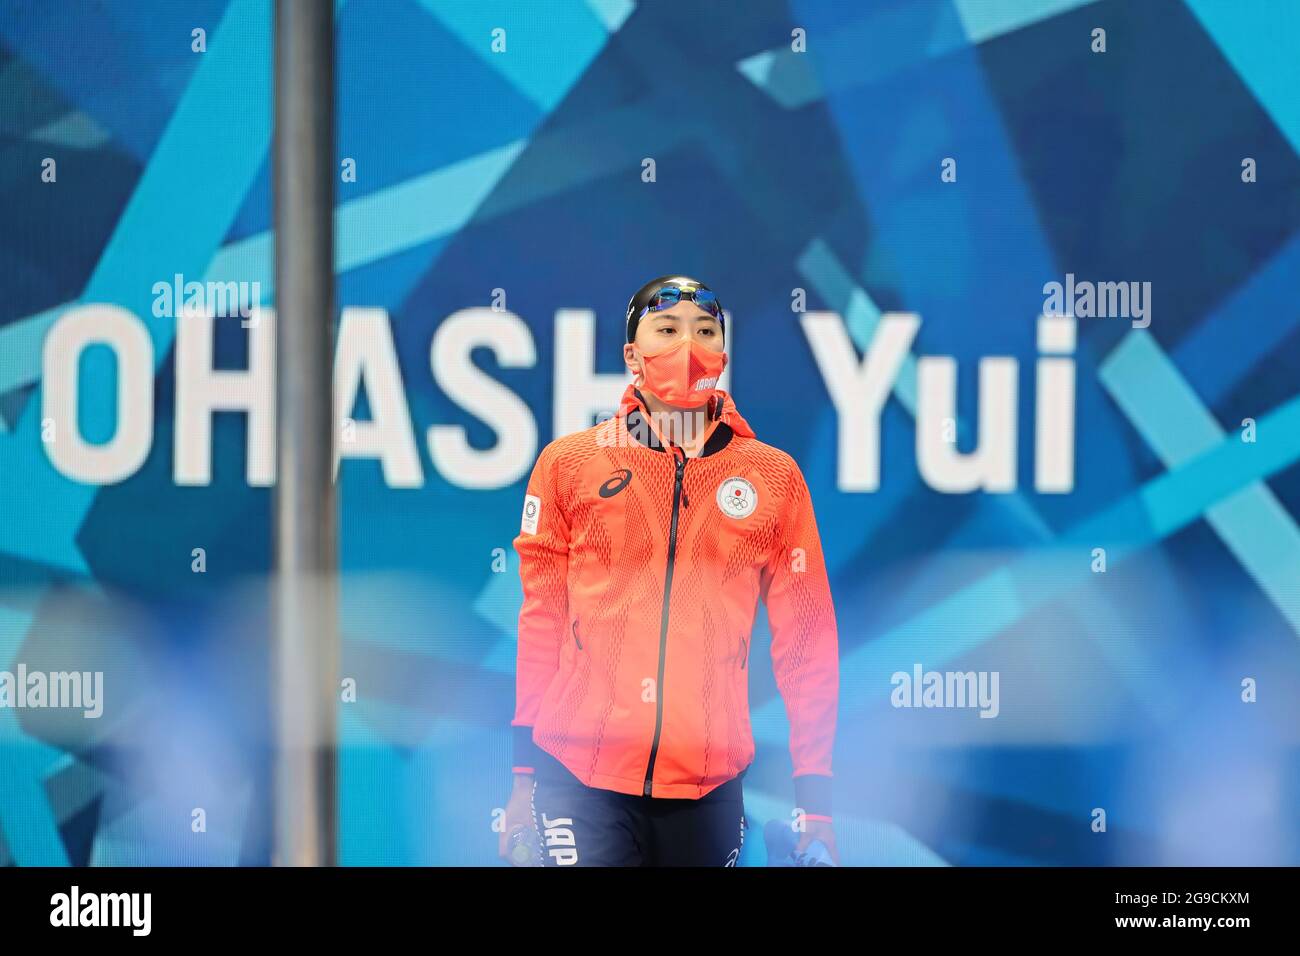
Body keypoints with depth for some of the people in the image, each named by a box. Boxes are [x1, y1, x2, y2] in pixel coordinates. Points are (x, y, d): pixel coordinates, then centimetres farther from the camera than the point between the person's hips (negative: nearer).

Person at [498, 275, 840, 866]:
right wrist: (525, 772, 5)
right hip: (580, 779, -1)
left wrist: (814, 789, 3)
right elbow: (541, 622, 9)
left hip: (709, 789, 1)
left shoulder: (774, 477, 8)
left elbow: (804, 638, 8)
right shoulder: (568, 463, 6)